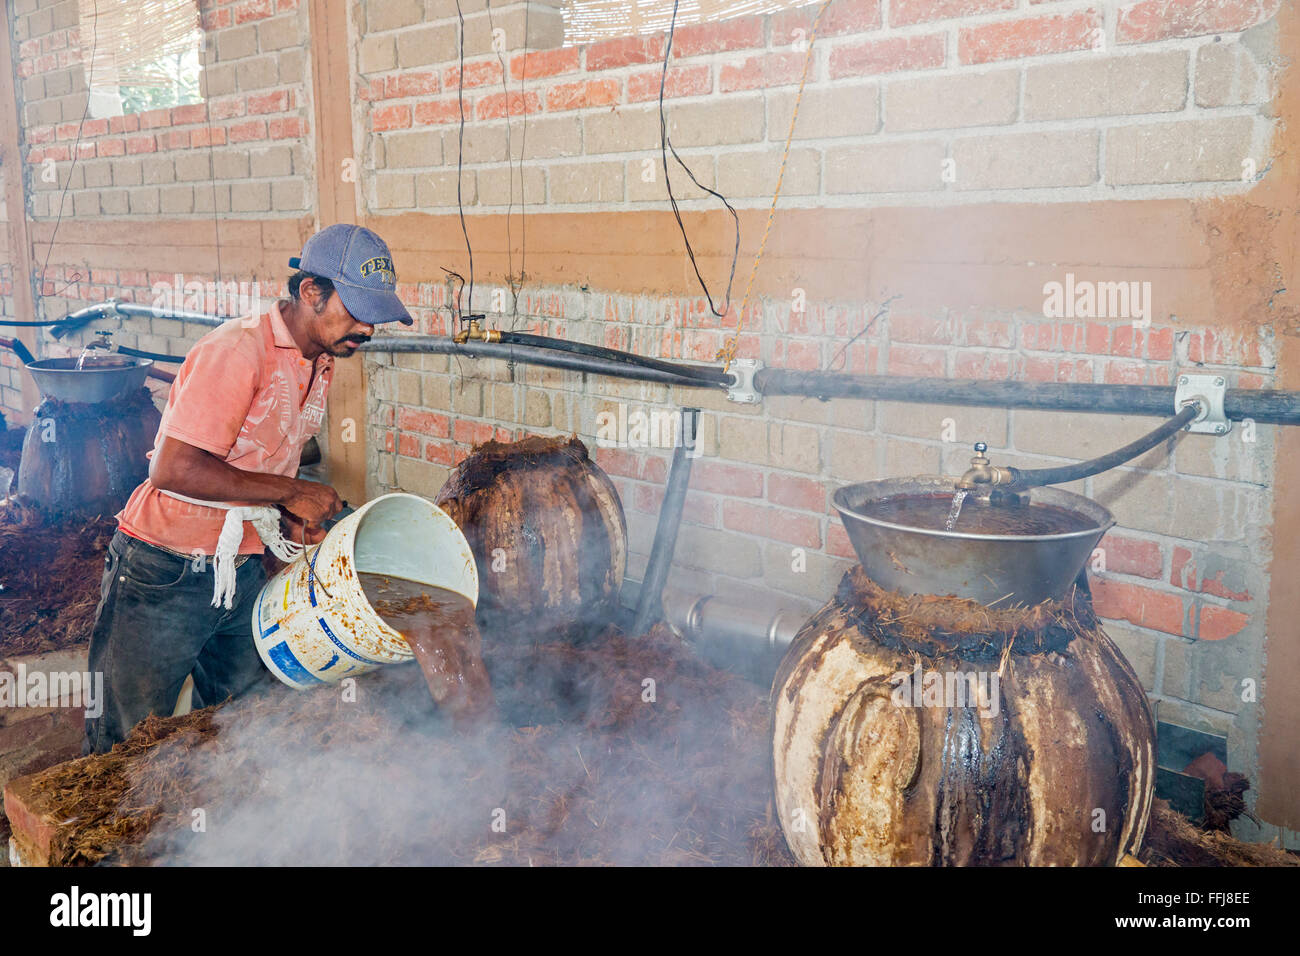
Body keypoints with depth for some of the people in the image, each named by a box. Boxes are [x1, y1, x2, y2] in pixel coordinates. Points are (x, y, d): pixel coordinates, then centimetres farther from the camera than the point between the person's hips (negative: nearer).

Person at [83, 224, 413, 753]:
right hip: (165, 575, -7)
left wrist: (290, 519, -2)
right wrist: (290, 491, -23)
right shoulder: (237, 350, -22)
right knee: (128, 746, 8)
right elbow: (173, 470, -28)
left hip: (243, 572, 8)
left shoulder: (320, 363, 6)